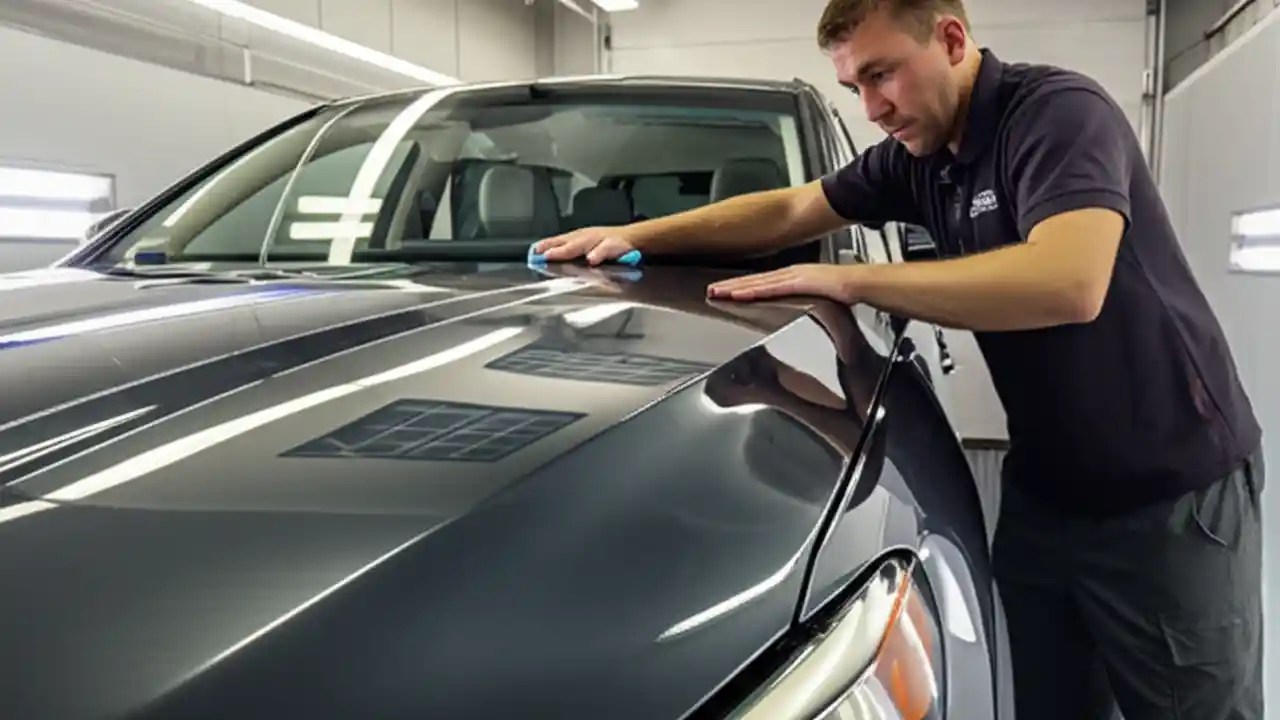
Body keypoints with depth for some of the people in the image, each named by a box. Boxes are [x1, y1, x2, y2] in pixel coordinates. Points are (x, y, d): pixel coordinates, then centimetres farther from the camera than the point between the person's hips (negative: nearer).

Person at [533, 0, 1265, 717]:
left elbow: (1068, 285, -36)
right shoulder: (917, 156, 3)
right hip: (1043, 486, 7)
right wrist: (637, 236, 4)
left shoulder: (1062, 112, -20)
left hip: (1169, 493, -6)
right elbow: (788, 210, 12)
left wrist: (845, 280, -30)